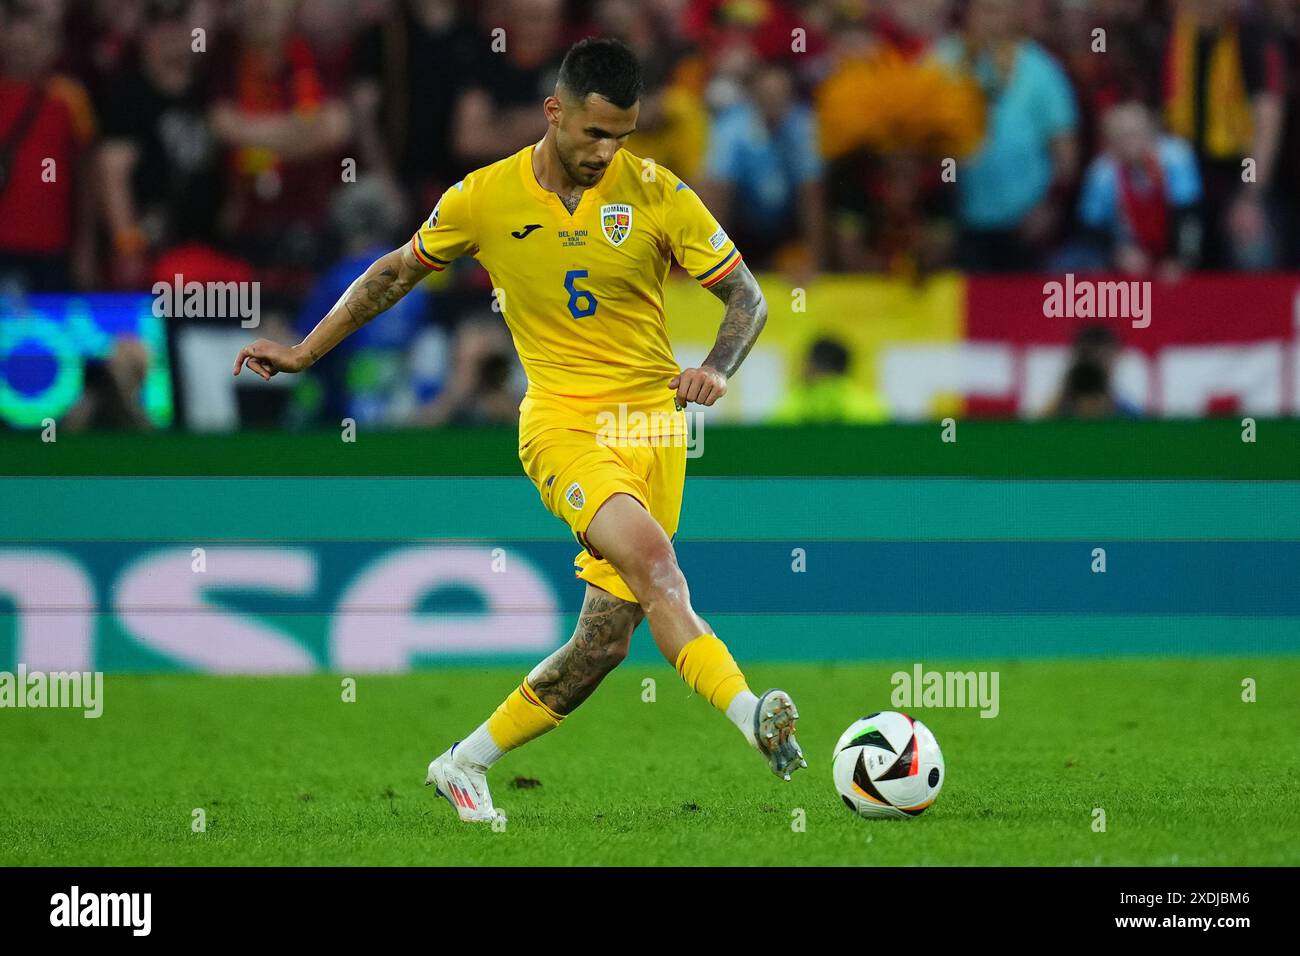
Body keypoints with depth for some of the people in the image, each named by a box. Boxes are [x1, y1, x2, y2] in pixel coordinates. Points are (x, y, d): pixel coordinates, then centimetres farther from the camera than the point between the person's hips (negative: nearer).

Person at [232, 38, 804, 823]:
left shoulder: (658, 195, -3)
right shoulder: (485, 198, 0)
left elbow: (748, 297, 2)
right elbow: (398, 271, 16)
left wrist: (716, 370, -18)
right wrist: (305, 353, 20)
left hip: (652, 425, 2)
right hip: (562, 423, -2)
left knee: (605, 643, -1)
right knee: (652, 558, -30)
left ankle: (466, 764, 17)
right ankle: (751, 717, -41)